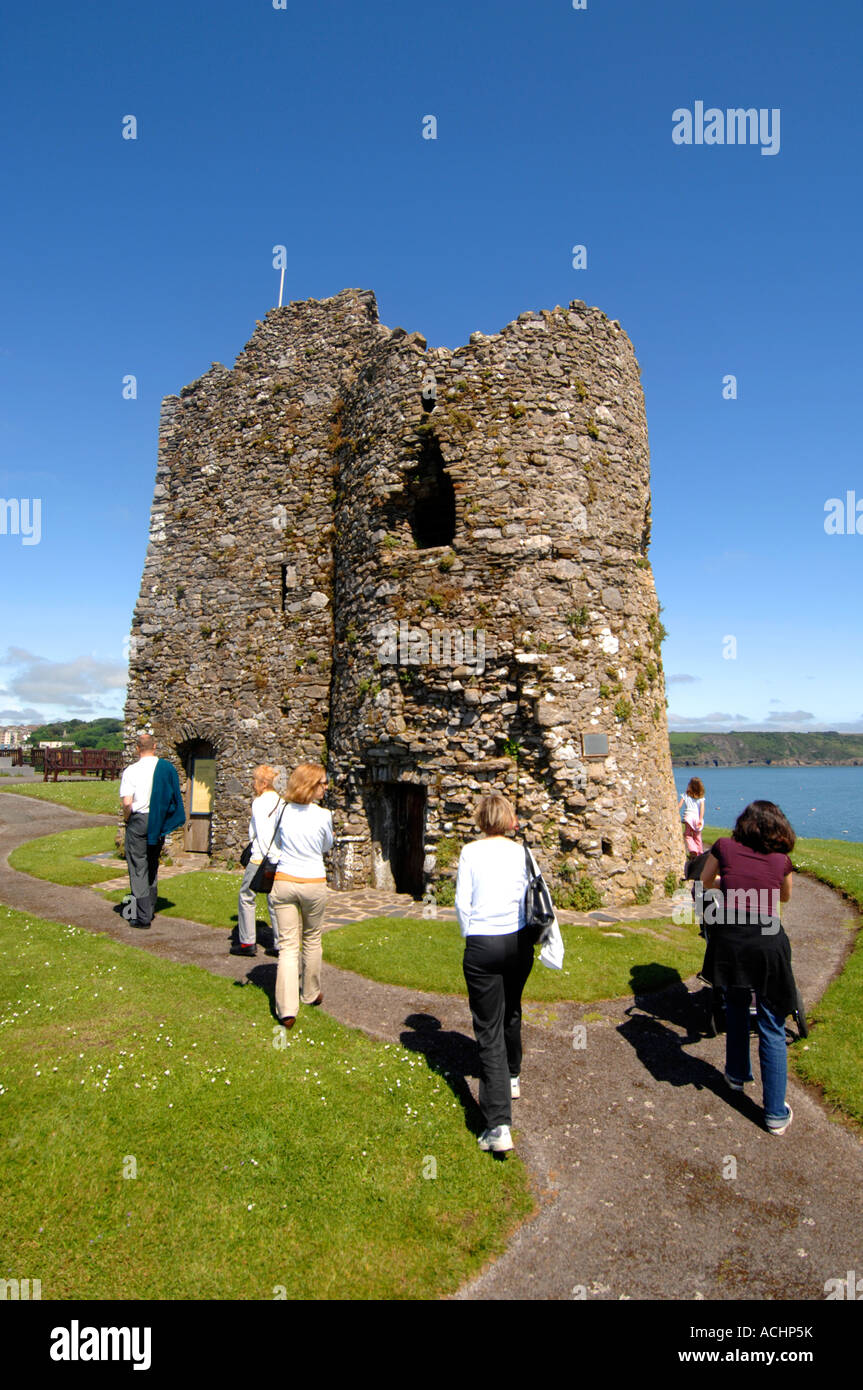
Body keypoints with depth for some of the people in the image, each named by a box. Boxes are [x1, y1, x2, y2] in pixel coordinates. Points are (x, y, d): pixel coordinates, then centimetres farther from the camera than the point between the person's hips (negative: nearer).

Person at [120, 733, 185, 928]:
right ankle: (150, 908, 29)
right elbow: (173, 798, 4)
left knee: (138, 868, 3)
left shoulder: (131, 771, -11)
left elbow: (127, 803, -16)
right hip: (159, 823, 4)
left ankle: (143, 916, 5)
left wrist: (126, 819, 2)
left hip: (139, 820, -4)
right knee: (153, 865, 20)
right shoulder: (167, 768, 0)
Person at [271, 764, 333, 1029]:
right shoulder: (323, 815, -11)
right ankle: (311, 993, 36)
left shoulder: (283, 811, -4)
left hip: (283, 881, 1)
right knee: (312, 940, 19)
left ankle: (287, 1010, -4)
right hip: (313, 883, -1)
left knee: (288, 945, 3)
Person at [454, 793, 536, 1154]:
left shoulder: (470, 852, -3)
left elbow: (462, 902, -5)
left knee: (489, 1029, -2)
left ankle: (498, 1124, -9)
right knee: (511, 1013, 27)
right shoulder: (521, 852, 1)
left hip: (482, 946, -3)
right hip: (519, 942, 3)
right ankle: (512, 1077, 48)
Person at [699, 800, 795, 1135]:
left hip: (729, 937, 1)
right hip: (768, 940, -1)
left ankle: (737, 1075, 43)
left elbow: (706, 882, 22)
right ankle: (775, 1113, 14)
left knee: (736, 1010, 26)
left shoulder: (724, 847, 6)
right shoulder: (781, 860, 8)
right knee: (772, 1029, 9)